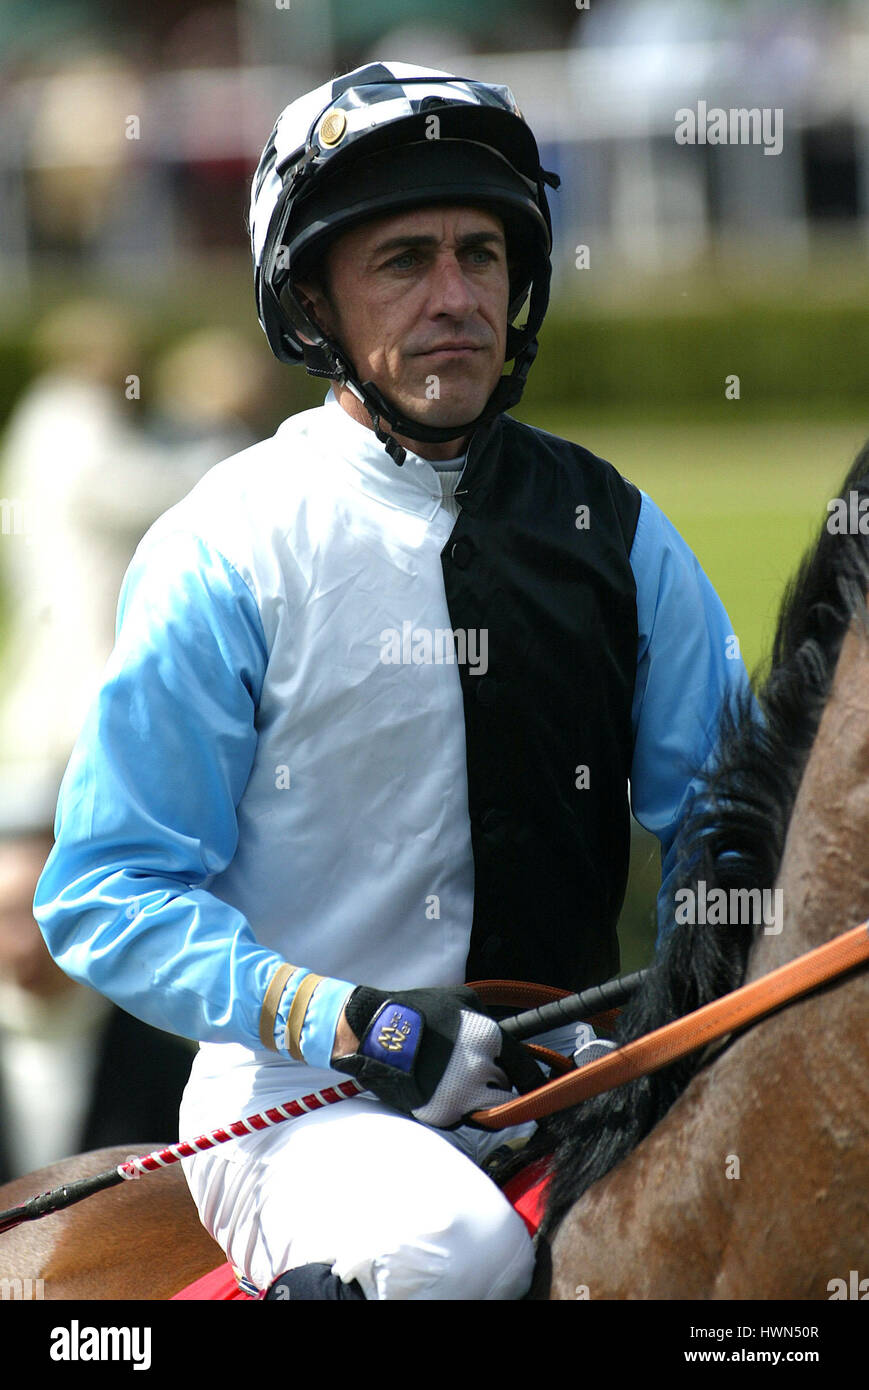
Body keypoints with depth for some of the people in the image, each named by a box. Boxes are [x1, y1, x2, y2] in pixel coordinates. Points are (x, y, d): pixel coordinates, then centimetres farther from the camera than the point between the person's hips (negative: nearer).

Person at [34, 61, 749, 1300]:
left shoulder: (613, 529, 10)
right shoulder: (233, 547, -2)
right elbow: (107, 895, -3)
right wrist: (357, 1024, -16)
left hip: (561, 1086, 5)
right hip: (300, 1100, -5)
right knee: (444, 1243, -35)